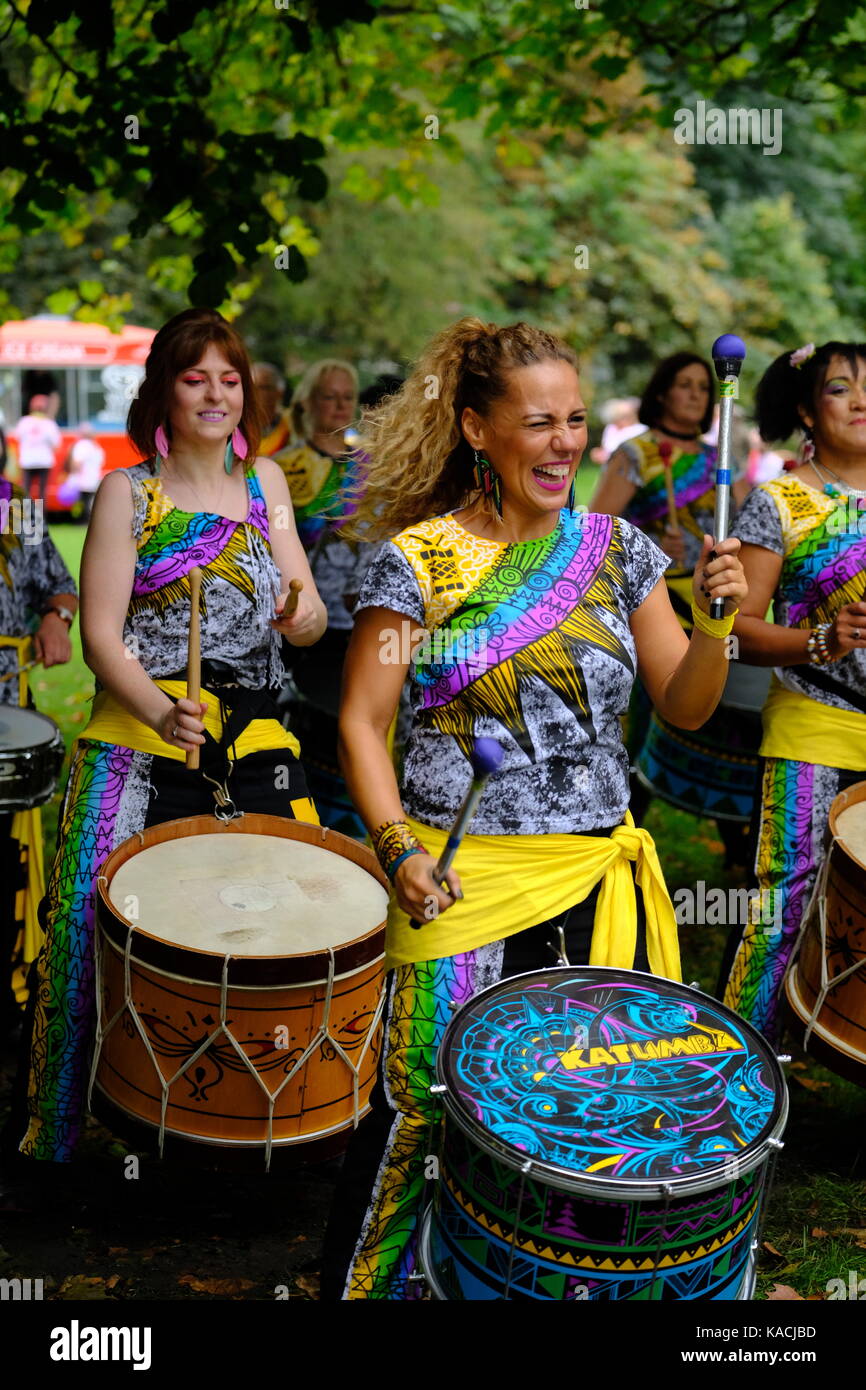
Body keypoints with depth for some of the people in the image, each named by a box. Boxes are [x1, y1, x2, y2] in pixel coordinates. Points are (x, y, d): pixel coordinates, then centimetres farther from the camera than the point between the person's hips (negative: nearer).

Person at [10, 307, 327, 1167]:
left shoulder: (265, 482, 13)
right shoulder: (127, 493, 2)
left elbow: (306, 619, 8)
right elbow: (101, 636, -5)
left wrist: (306, 611, -17)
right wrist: (162, 712, -24)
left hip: (253, 741, 3)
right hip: (141, 742, -3)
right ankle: (103, 1114, 15)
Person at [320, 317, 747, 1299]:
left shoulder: (616, 551, 6)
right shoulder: (418, 559, -5)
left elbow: (685, 706, 7)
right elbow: (362, 721, -4)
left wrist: (717, 620, -10)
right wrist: (397, 848, -16)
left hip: (599, 878, 4)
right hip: (464, 884, -3)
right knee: (424, 1101, 3)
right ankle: (360, 1281, 28)